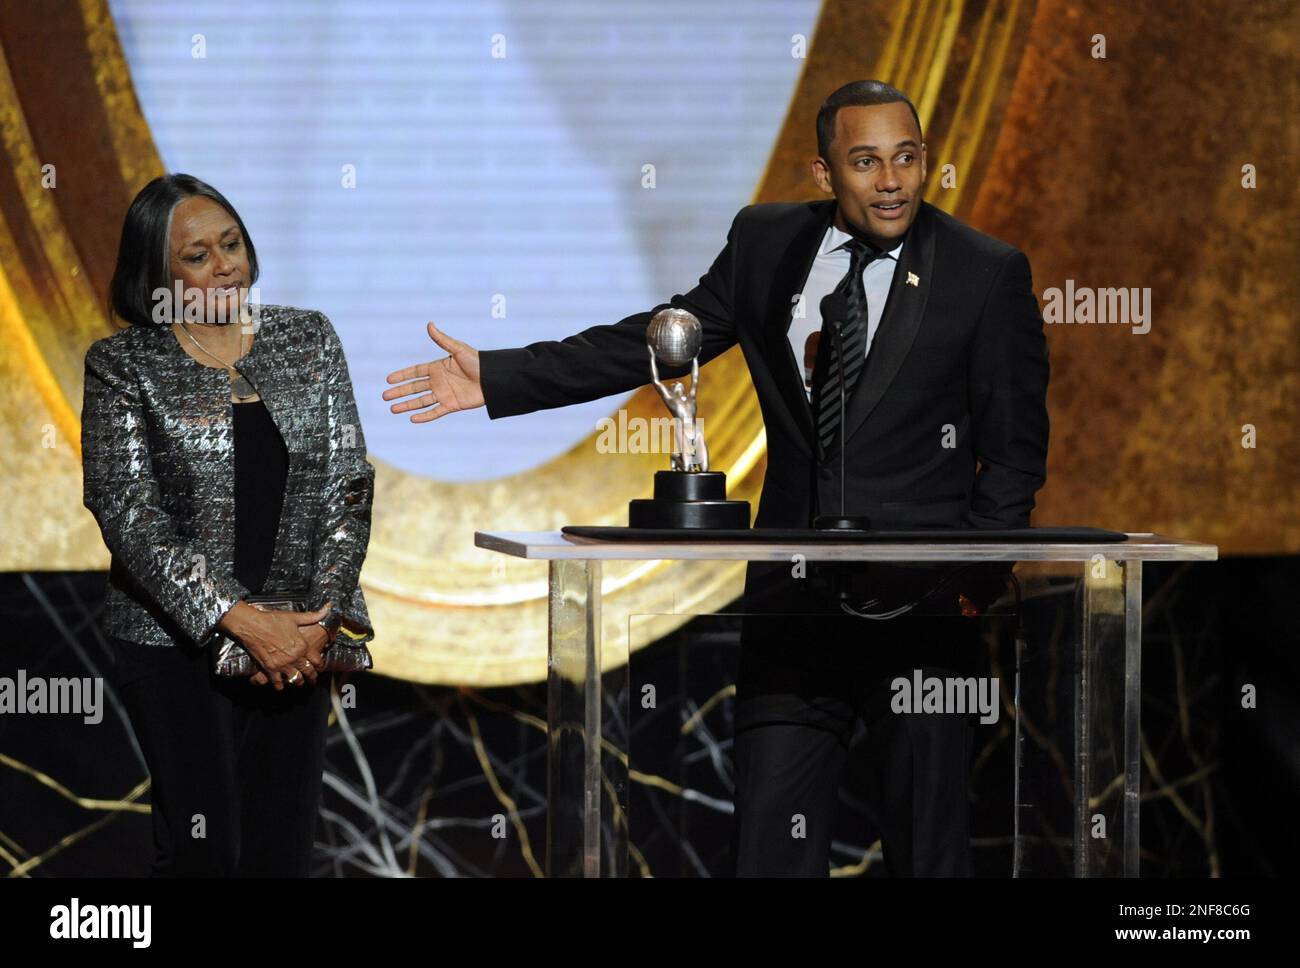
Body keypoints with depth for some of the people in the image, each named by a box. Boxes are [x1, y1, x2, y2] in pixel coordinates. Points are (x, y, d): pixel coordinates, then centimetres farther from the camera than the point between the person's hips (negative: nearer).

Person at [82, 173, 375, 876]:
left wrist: (324, 614, -11)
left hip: (296, 640, 3)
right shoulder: (122, 365, -3)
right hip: (175, 639, -3)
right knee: (203, 848, -7)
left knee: (284, 845, 3)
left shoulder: (308, 338, 7)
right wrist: (244, 623, -19)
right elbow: (130, 515, -11)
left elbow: (348, 485, 3)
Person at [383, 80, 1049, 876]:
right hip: (793, 593, 3)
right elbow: (652, 342, 11)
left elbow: (1015, 451, 0)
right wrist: (496, 378, 6)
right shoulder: (766, 244, 7)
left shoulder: (989, 274, -3)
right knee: (772, 840, 0)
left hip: (922, 600, -3)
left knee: (927, 843, 5)